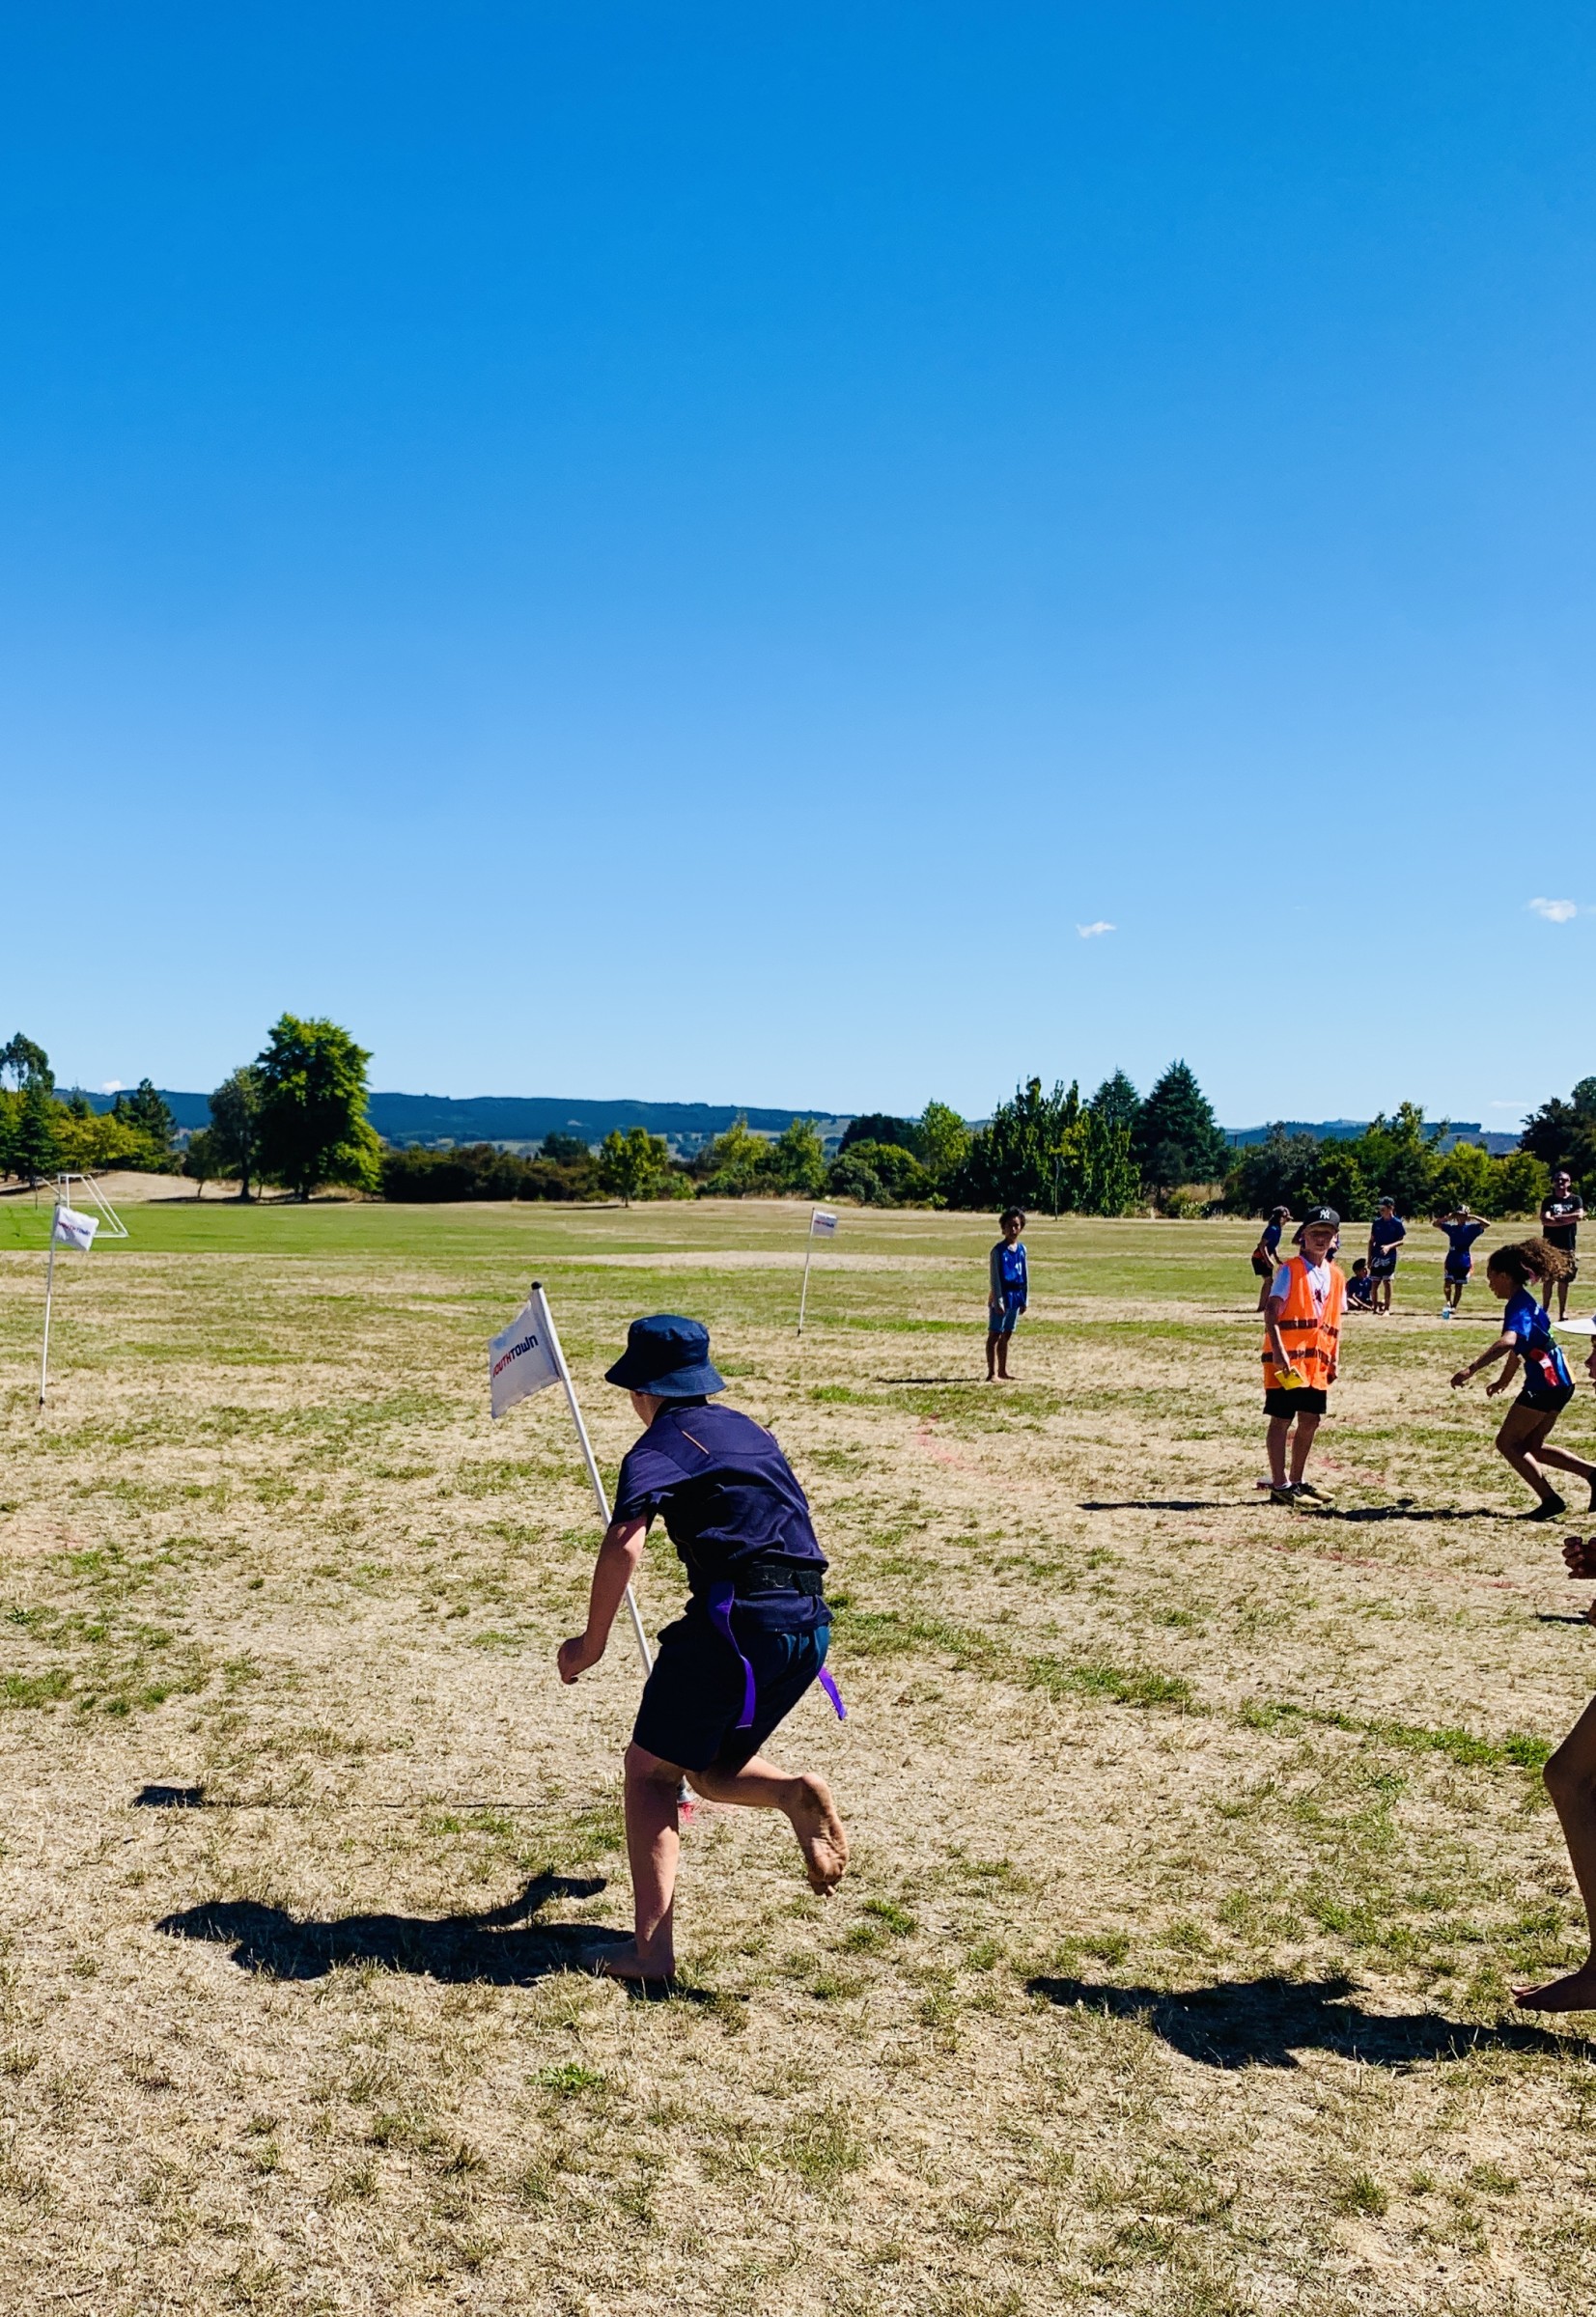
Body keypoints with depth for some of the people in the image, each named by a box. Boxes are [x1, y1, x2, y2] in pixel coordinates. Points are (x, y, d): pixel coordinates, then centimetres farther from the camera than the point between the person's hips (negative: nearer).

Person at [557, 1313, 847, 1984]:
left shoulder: (661, 1445, 0)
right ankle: (794, 1795, -6)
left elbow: (623, 1547, -16)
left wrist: (591, 1644, -6)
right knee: (710, 1770, 23)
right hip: (809, 1624, 7)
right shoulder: (748, 1429, 22)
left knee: (651, 1768, 6)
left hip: (736, 1616, -7)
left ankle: (651, 1947, -2)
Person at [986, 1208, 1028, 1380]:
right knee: (994, 1335, -2)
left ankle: (1002, 1371, 21)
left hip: (1016, 1297, 6)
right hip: (1001, 1297, -6)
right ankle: (991, 1373, 0)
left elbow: (1025, 1275, 14)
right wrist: (998, 1301, -16)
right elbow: (994, 1277, -12)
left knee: (1006, 1335, 14)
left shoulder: (1022, 1249, 8)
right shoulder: (998, 1251, -10)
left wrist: (1024, 1299, 13)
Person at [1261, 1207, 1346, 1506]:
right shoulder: (1290, 1270, -6)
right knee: (1282, 1420, -3)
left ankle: (1297, 1482, 23)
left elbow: (1334, 1323, 17)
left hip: (1317, 1362, 7)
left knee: (1310, 1421, 11)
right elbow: (1271, 1313, -12)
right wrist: (1278, 1350, -23)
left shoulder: (1337, 1276, 12)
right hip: (1287, 1359, -7)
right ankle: (1279, 1486, 1)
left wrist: (1333, 1360, 11)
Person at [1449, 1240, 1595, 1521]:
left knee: (1507, 1442, -2)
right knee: (1531, 1447, 17)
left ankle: (1550, 1500, -3)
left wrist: (1472, 1369, -44)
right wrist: (1504, 1381, 39)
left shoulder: (1520, 1304, -17)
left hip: (1546, 1382, -10)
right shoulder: (1523, 1301, 14)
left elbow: (1508, 1341, -37)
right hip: (1556, 1381, 10)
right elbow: (1519, 1347, 28)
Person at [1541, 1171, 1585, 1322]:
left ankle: (1563, 1311, 7)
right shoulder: (1548, 1200, 7)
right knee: (1548, 1279, -2)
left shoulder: (1576, 1199, 8)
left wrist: (1557, 1217, -8)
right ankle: (1544, 1310, 3)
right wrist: (1569, 1218, -9)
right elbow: (1545, 1220, -8)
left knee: (1564, 1280, 2)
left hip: (1568, 1245, 0)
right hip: (1550, 1245, 0)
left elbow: (1579, 1215, -11)